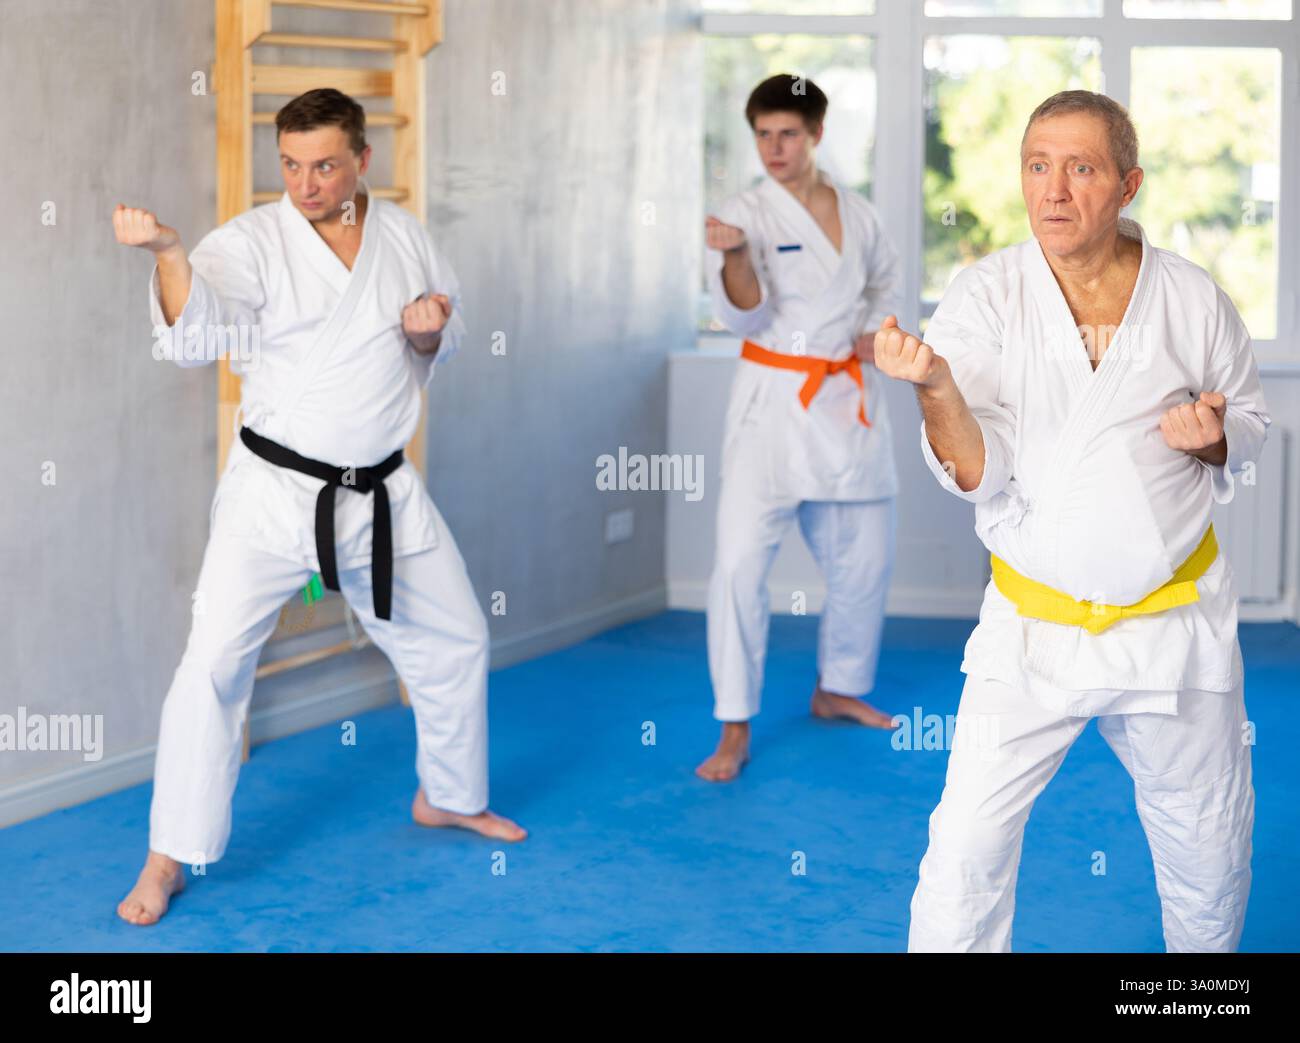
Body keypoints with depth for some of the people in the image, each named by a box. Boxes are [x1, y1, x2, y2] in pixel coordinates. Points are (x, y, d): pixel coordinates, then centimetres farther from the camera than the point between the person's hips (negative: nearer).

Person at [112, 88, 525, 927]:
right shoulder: (255, 240, -11)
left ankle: (449, 797, 40)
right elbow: (194, 333, -27)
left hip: (382, 493, 5)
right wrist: (168, 253, -45)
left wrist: (430, 329, -10)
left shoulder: (404, 234, 2)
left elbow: (447, 345, 13)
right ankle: (172, 857, 3)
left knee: (456, 642, 15)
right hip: (275, 489, -4)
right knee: (215, 661, -11)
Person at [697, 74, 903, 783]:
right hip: (774, 399, -5)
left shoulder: (855, 213, 5)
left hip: (849, 399, 5)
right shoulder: (746, 214, -7)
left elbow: (884, 280, 24)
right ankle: (734, 730, -4)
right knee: (741, 560, -14)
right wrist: (733, 256, -37)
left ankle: (836, 690, 36)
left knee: (864, 559, 14)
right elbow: (742, 314, -18)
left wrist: (876, 330, 4)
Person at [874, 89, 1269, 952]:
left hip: (1175, 617, 2)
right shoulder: (986, 298, -10)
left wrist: (1215, 435, -13)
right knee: (968, 847, -5)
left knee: (1210, 848, 17)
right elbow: (980, 480, -14)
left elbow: (1251, 421, 11)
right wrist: (936, 389, -32)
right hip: (1036, 623, -1)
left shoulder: (1192, 298, -6)